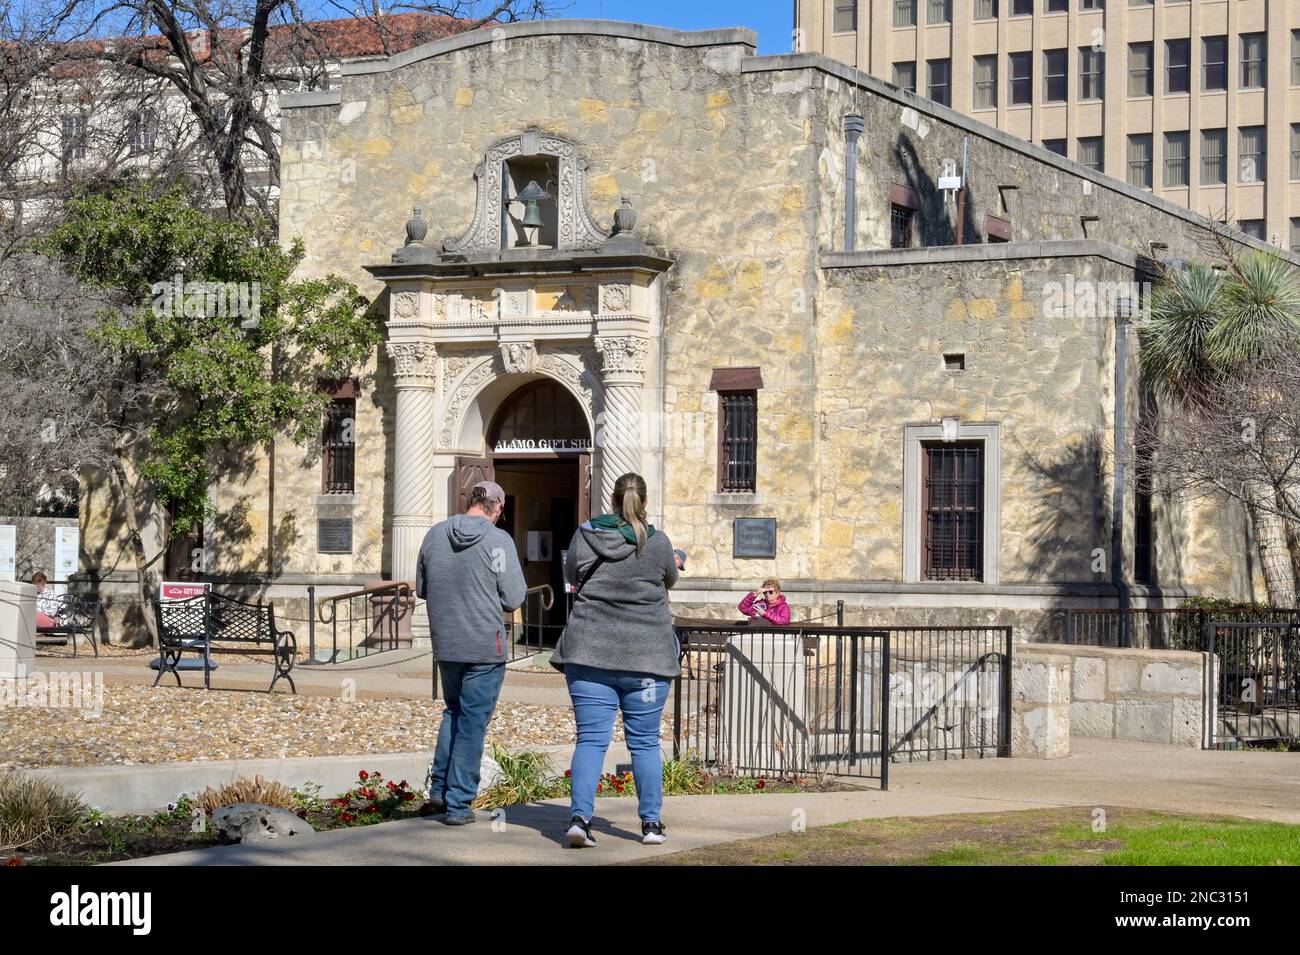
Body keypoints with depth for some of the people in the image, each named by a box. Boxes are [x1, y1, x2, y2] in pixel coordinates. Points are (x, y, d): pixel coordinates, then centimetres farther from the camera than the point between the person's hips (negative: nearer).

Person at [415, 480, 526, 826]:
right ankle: (458, 804, 6)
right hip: (485, 645, -5)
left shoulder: (435, 534, 3)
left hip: (445, 645, 5)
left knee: (454, 712, 24)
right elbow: (514, 598, -11)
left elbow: (421, 589, 13)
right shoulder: (498, 540, -12)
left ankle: (440, 786, 17)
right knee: (472, 723, 3)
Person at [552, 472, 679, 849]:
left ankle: (580, 817, -10)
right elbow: (669, 580, 13)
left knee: (591, 738, 2)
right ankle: (651, 822, 13)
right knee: (645, 742, 8)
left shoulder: (584, 536, -1)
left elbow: (571, 576, 15)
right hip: (646, 657, -1)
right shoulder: (657, 543, -5)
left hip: (590, 653, 1)